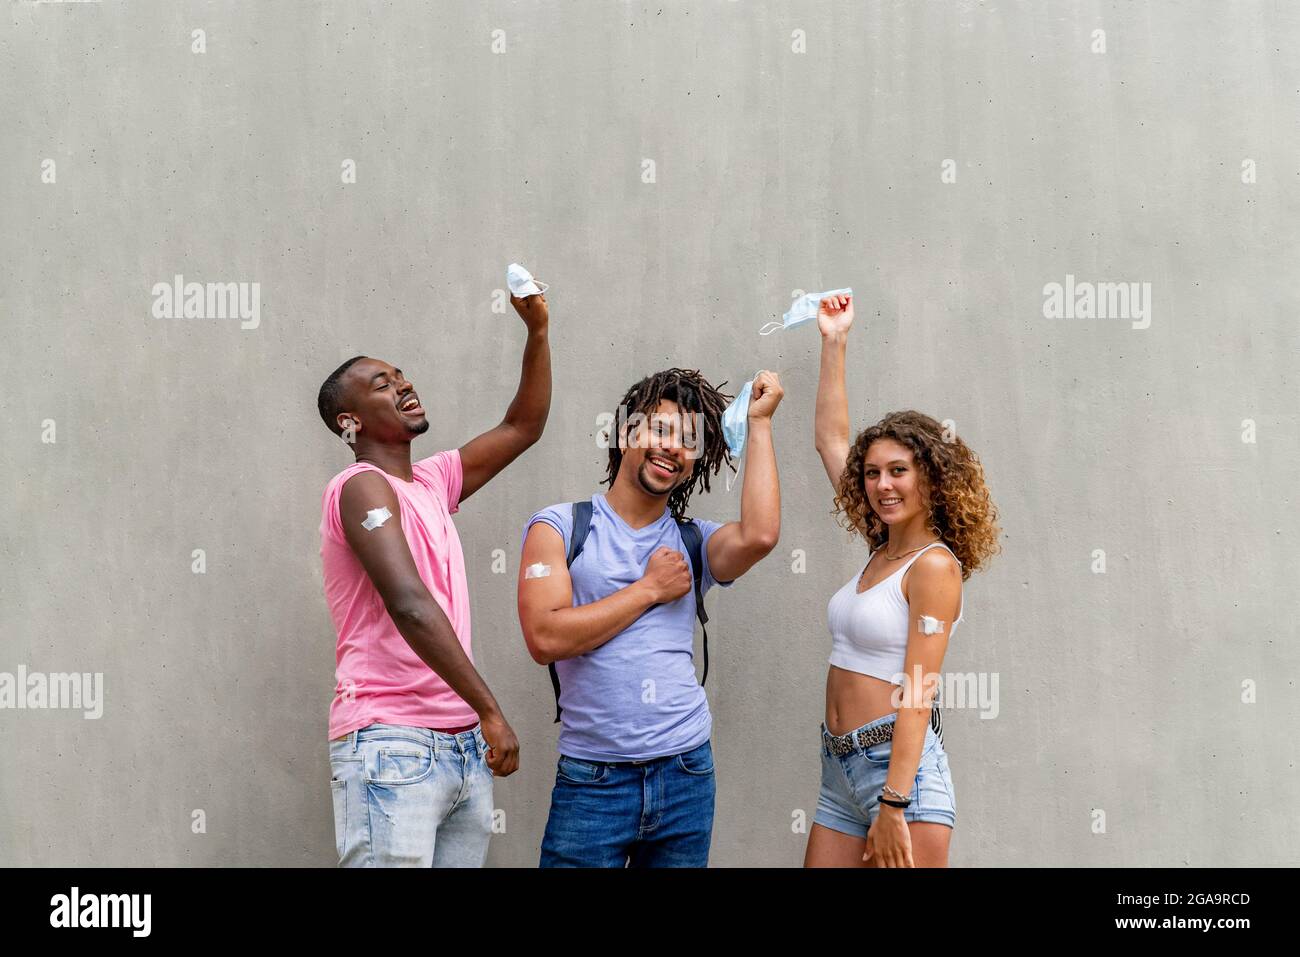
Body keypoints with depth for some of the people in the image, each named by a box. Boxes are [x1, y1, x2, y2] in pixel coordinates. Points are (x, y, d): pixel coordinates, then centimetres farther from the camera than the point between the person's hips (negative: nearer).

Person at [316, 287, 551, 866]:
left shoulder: (434, 482, 17)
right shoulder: (363, 486, -9)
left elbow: (523, 428, 24)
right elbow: (410, 606, -20)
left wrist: (537, 331, 11)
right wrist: (490, 710, -21)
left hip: (466, 747, 8)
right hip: (392, 747, -8)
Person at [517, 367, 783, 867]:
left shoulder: (693, 541, 8)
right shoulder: (559, 527, 1)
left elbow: (759, 535, -15)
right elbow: (545, 638, -12)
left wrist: (759, 422, -6)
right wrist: (650, 589, -8)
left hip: (686, 774, 3)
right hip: (592, 781, -3)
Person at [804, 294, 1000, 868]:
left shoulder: (935, 565, -9)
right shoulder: (882, 550, 12)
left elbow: (917, 694, -16)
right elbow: (831, 440, 20)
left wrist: (893, 806, -21)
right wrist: (834, 343, 20)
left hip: (903, 769, -8)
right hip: (841, 768, 8)